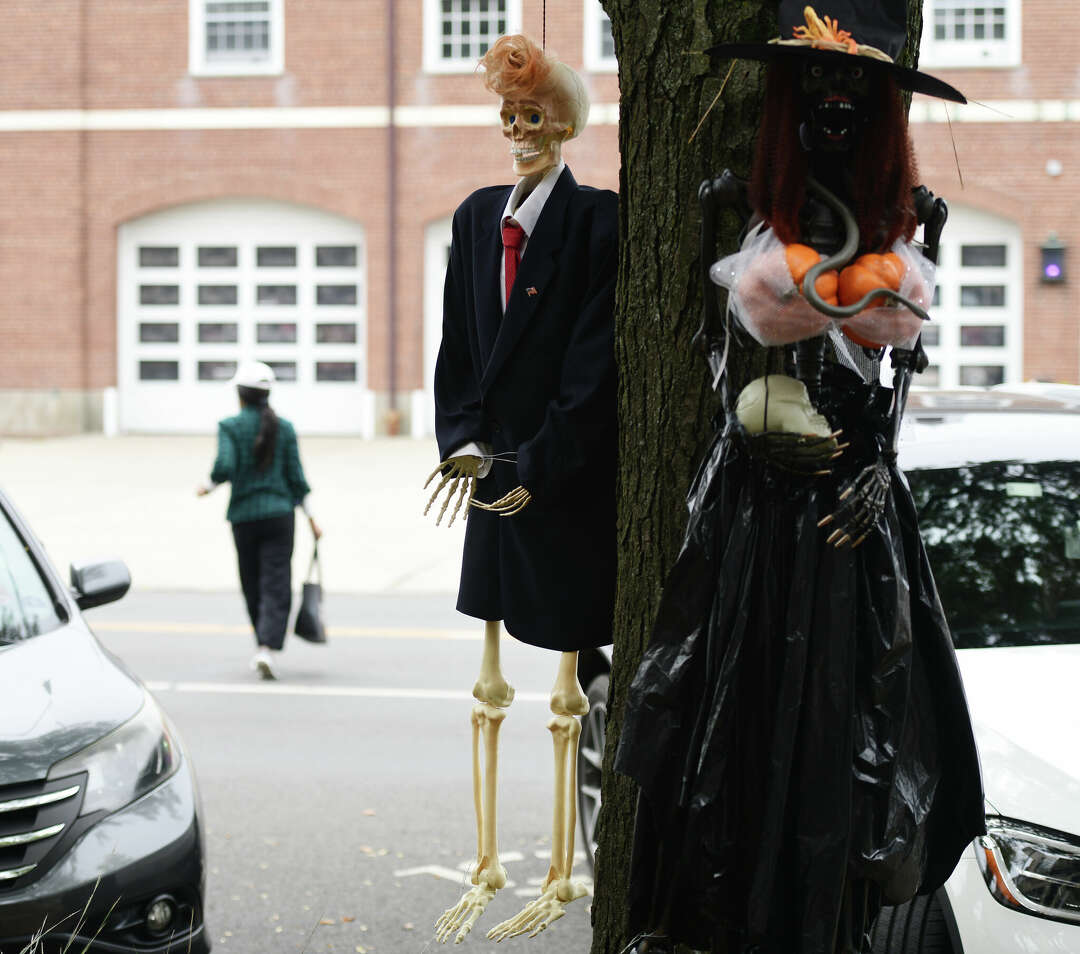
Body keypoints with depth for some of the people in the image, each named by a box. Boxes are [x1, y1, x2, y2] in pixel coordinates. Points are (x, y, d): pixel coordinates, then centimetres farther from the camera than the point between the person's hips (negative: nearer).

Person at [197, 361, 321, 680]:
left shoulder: (230, 426, -4)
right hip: (280, 514, 1)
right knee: (276, 586, -3)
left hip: (244, 516, -1)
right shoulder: (284, 428, 3)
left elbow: (224, 467, -17)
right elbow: (295, 477, 3)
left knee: (252, 585, 15)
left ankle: (264, 646, 25)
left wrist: (209, 486, 4)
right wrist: (310, 518, 10)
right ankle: (267, 649, -19)